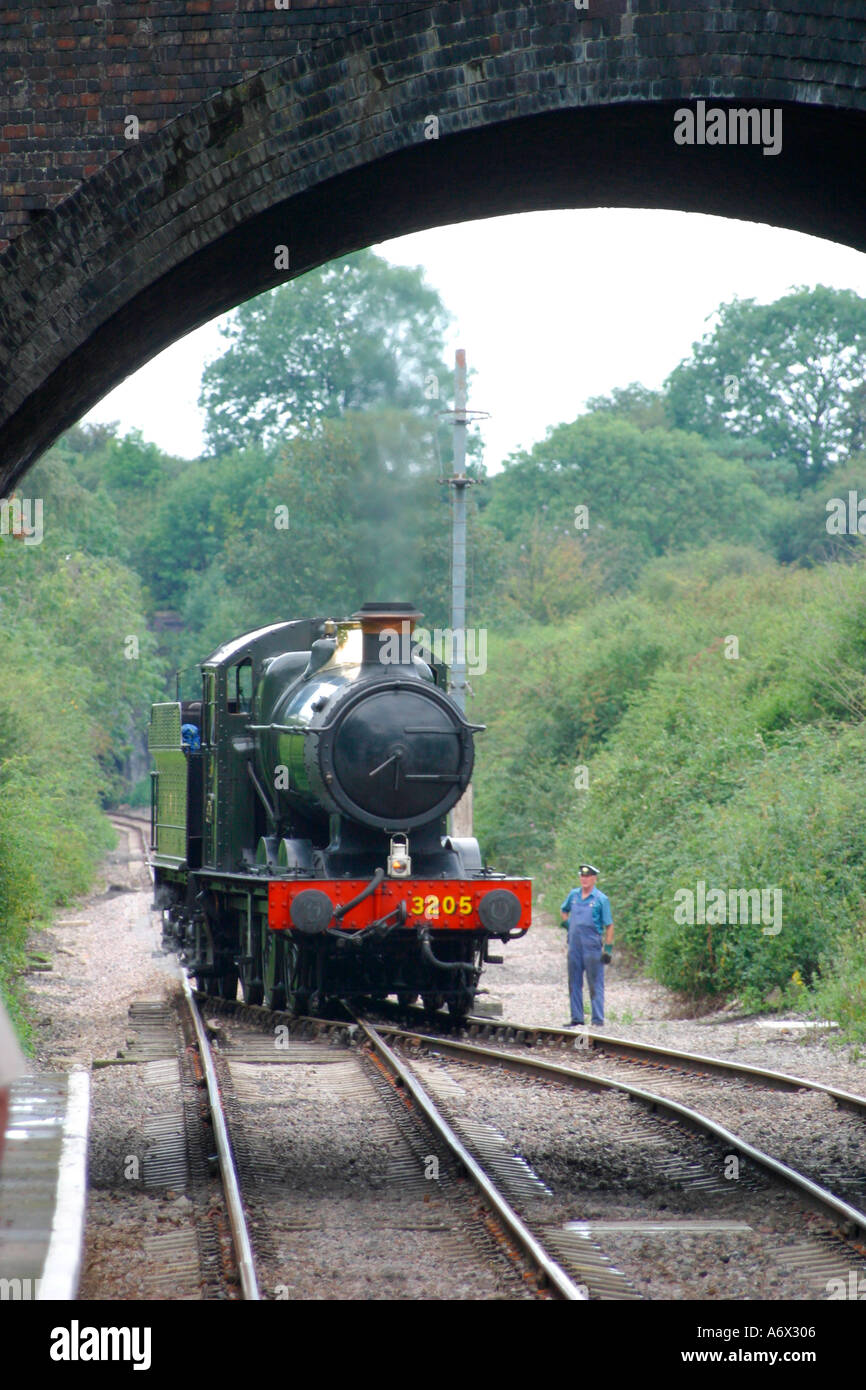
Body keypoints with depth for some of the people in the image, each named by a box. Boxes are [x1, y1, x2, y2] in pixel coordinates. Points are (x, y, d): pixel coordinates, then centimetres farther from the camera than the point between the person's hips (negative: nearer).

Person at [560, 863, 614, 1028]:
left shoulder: (601, 899, -5)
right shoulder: (573, 895, 9)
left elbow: (609, 926, -5)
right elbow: (564, 910, 30)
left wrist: (608, 949, -10)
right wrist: (567, 923, 12)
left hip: (592, 946, -5)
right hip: (574, 946, 5)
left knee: (595, 984, -3)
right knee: (574, 983, 8)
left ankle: (598, 1019, -1)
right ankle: (576, 1018, 15)